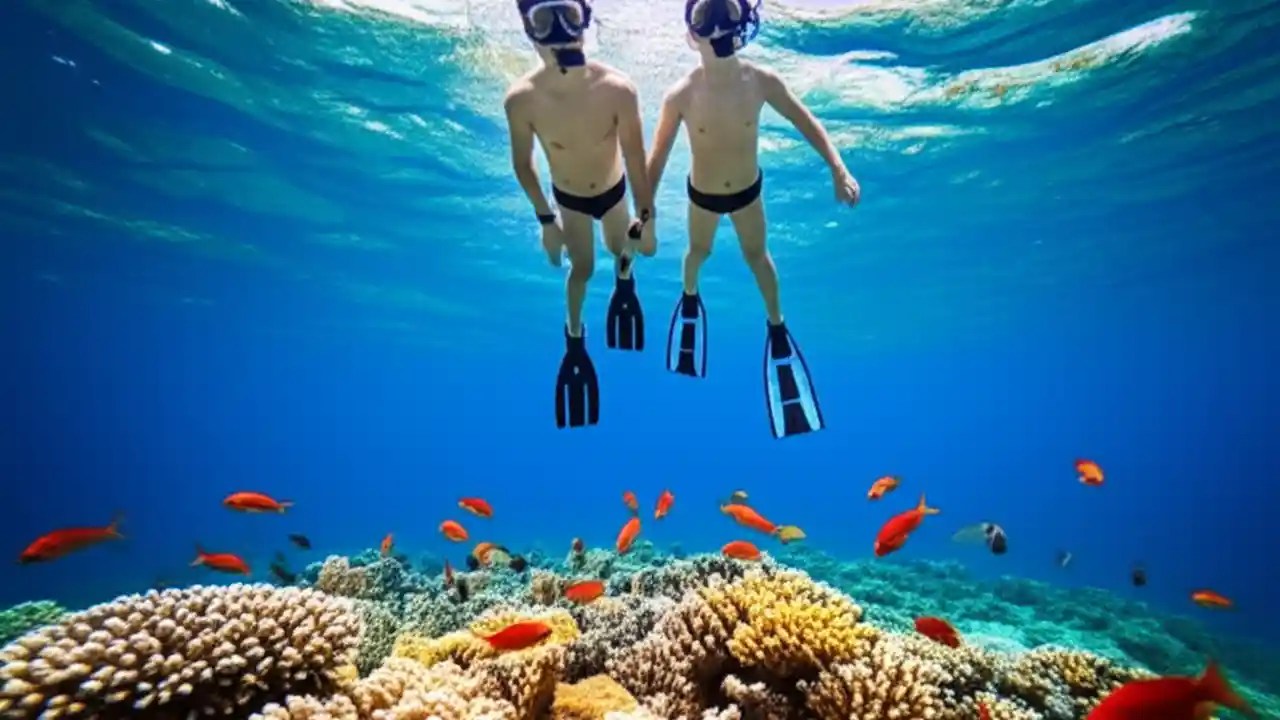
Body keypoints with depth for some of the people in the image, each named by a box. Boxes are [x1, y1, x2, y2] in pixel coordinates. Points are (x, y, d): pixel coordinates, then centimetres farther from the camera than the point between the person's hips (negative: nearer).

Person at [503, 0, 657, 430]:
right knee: (582, 268, 15)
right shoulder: (521, 99, -30)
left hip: (614, 191, 1)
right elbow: (522, 164, -13)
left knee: (620, 248, 26)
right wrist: (545, 219, -3)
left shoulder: (618, 89, -32)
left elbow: (636, 159, -19)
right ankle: (574, 338, 43)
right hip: (567, 199, 0)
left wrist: (647, 220, -11)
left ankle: (624, 271, 67)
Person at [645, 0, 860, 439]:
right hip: (703, 195, -1)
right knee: (699, 251, 24)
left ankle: (776, 324, 42)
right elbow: (659, 155, -16)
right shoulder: (680, 96, -25)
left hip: (748, 191, 1)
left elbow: (805, 121, -9)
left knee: (757, 256, 19)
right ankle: (690, 296, 59)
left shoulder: (762, 82, -21)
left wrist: (839, 171, -17)